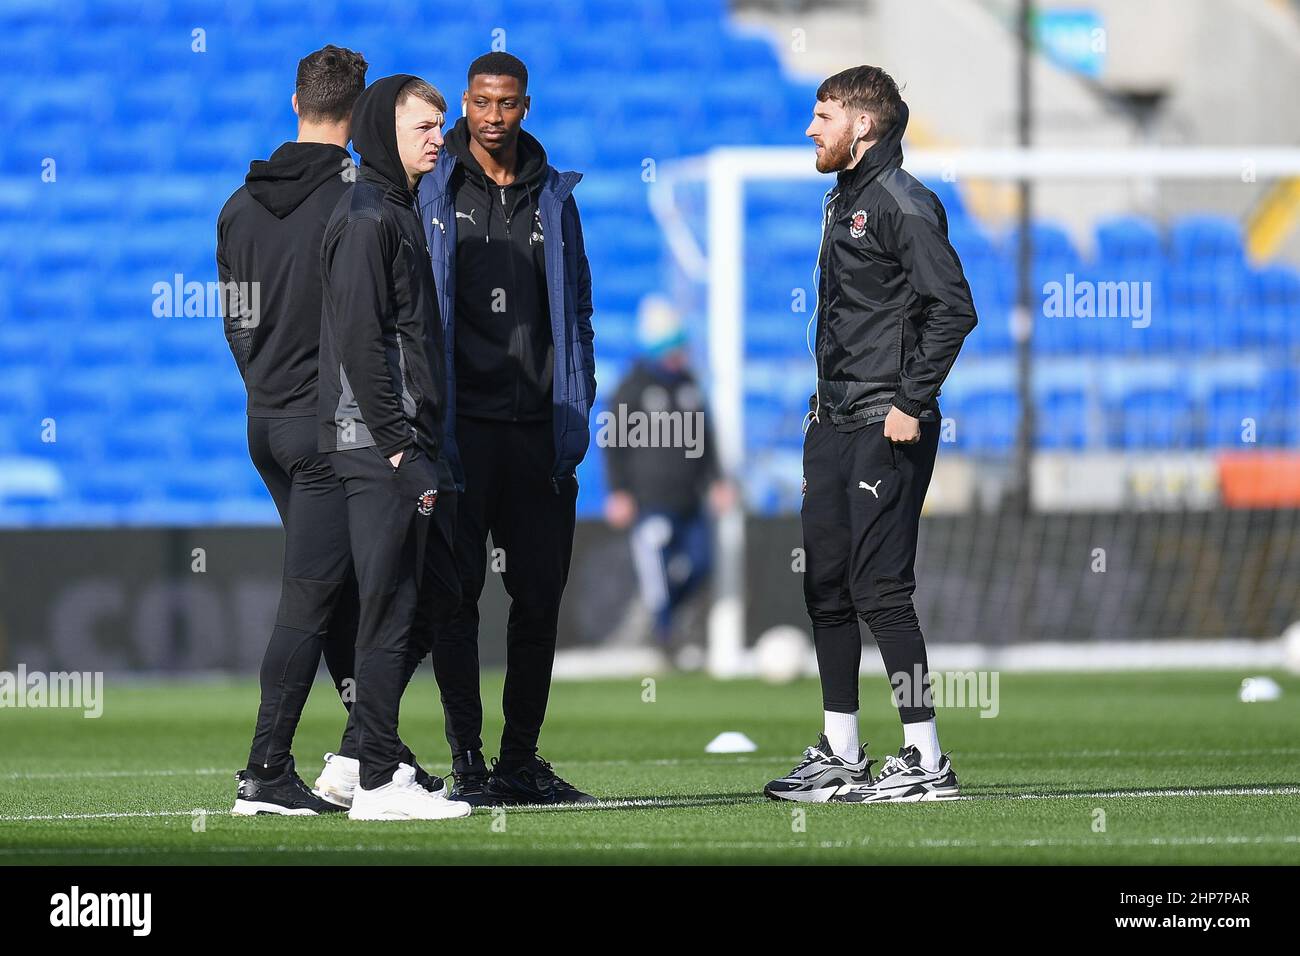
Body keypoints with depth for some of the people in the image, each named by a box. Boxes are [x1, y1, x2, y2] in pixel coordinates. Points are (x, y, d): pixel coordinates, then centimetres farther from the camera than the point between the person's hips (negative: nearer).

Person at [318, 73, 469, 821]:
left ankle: (372, 743, 22)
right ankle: (378, 781, -6)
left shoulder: (401, 216, 20)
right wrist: (397, 445, -19)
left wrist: (429, 447, 16)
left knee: (437, 595, 14)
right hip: (379, 447, -10)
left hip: (411, 444, 10)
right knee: (392, 606, -8)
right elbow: (359, 340, -18)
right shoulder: (367, 218, -10)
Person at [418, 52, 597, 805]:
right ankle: (468, 761, 0)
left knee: (541, 590, 4)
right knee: (458, 589, -3)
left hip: (539, 425, 4)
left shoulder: (553, 198, 13)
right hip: (462, 421, -4)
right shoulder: (433, 193, 2)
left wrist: (578, 403, 9)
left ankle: (521, 758, 12)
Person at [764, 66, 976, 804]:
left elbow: (954, 309, -19)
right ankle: (840, 757, 18)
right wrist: (826, 401, 19)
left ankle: (927, 762, -7)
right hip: (835, 426, 10)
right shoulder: (843, 200, 17)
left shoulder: (902, 203, -12)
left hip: (886, 430, -10)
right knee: (827, 587, 10)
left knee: (880, 589, -10)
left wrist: (911, 405, -20)